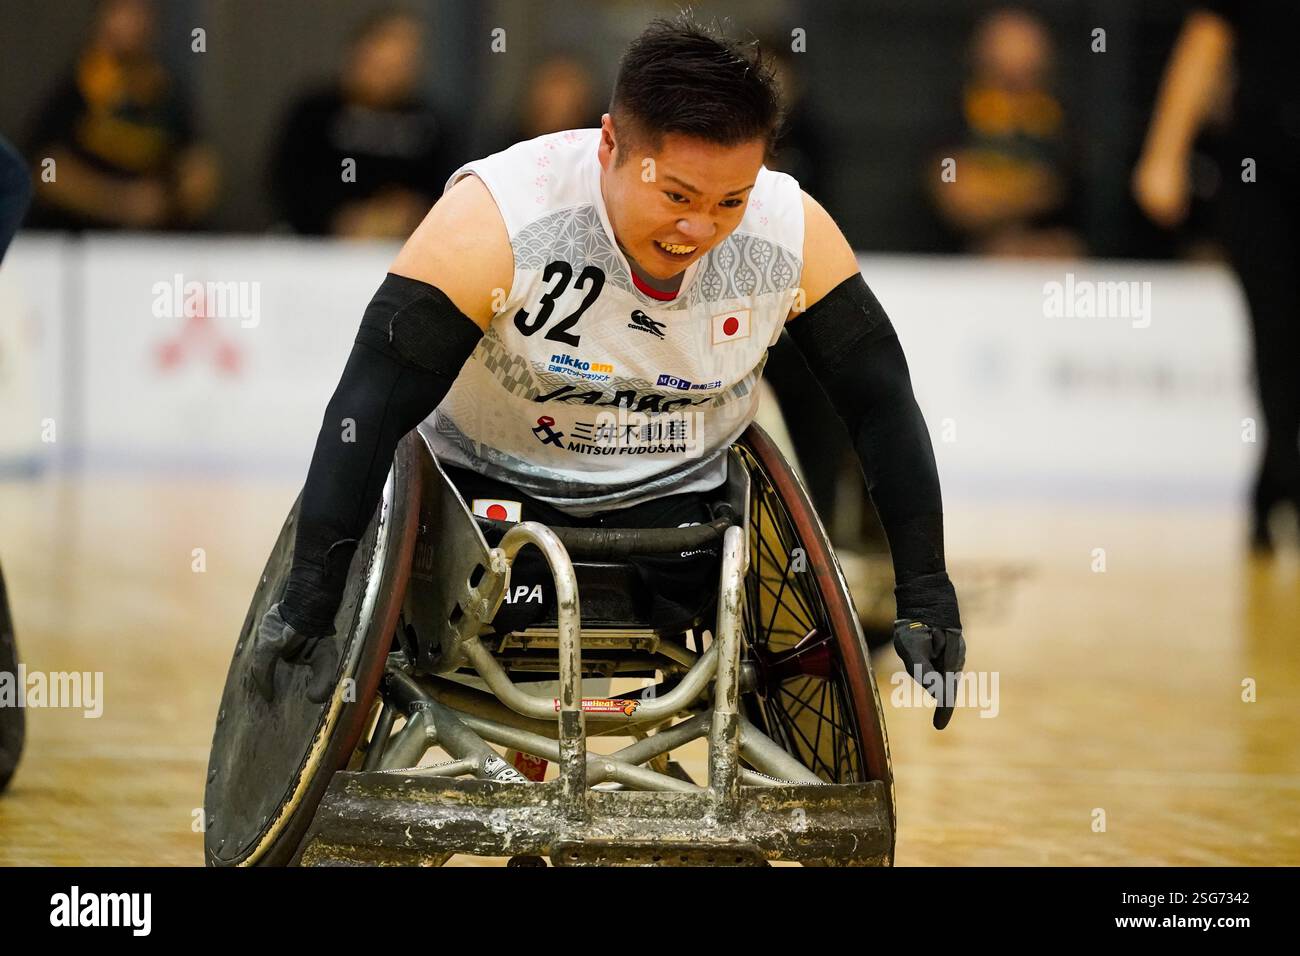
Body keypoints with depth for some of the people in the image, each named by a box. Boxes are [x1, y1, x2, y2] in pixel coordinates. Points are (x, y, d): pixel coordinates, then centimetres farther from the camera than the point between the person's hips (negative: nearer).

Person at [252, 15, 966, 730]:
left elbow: (883, 406, -6)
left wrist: (925, 596, -11)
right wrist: (308, 602, -36)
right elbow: (371, 405, -29)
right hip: (499, 494, -3)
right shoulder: (496, 217, -27)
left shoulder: (792, 232, -16)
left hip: (674, 506, 3)